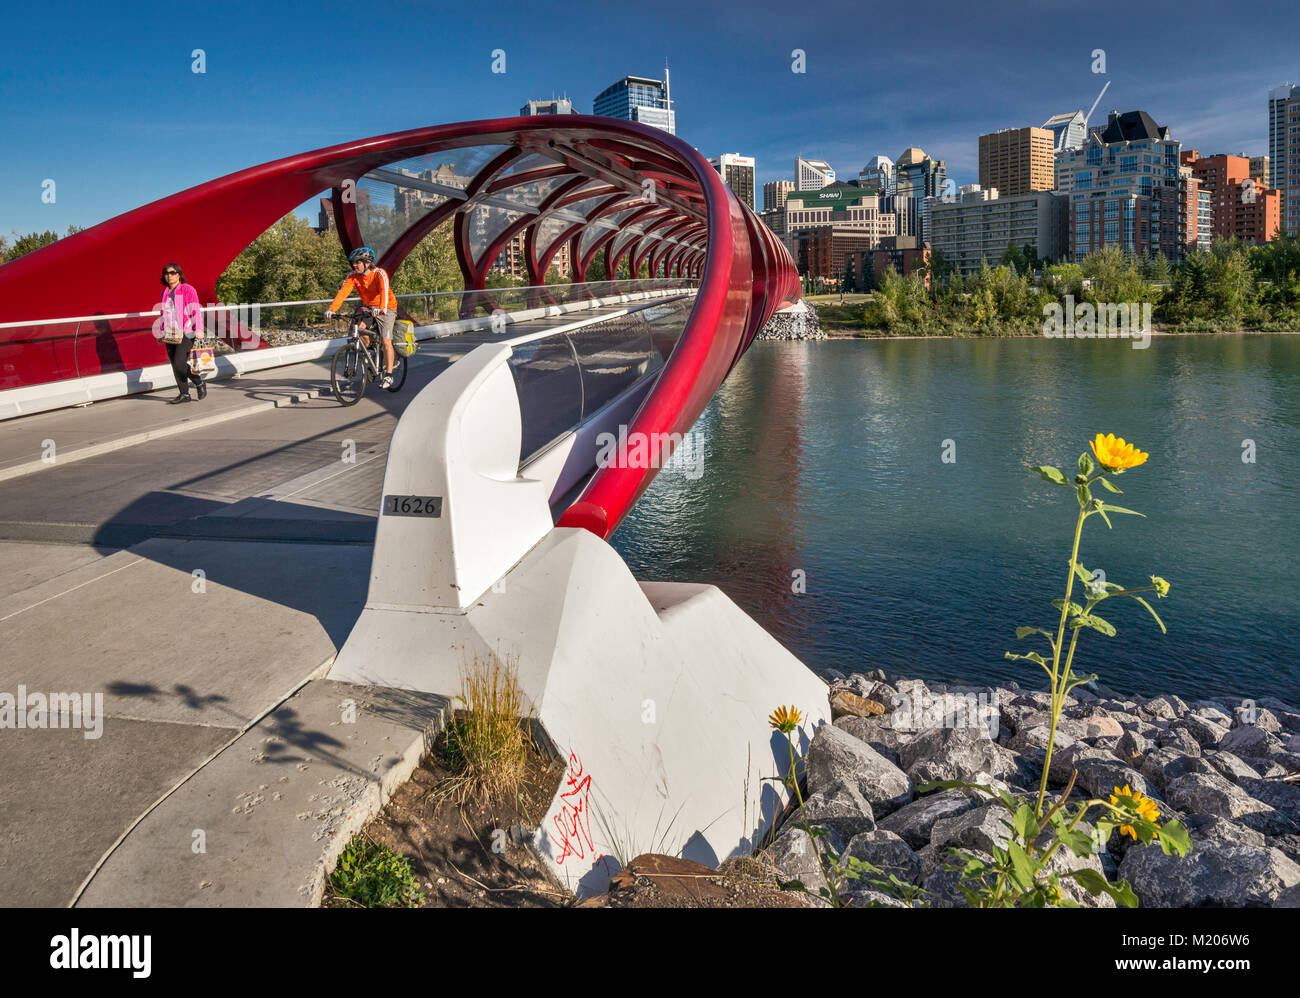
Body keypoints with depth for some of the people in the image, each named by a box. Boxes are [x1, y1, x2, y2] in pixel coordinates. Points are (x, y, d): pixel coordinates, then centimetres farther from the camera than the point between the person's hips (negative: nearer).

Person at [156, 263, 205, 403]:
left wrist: (198, 331, -17)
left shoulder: (188, 290, -4)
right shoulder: (164, 293, 15)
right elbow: (163, 314, 23)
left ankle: (200, 384, 3)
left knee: (179, 363, -17)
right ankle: (184, 394, 12)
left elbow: (196, 311, -9)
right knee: (175, 365, 4)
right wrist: (161, 333, 20)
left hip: (185, 333, -6)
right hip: (170, 334, 6)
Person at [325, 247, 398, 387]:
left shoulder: (380, 273, -24)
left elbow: (384, 291, -40)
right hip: (367, 307, 5)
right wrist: (331, 309, -36)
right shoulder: (353, 276, -10)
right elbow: (343, 292, -22)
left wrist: (382, 308, -59)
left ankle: (388, 376, -4)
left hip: (386, 309, -5)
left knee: (386, 341, -13)